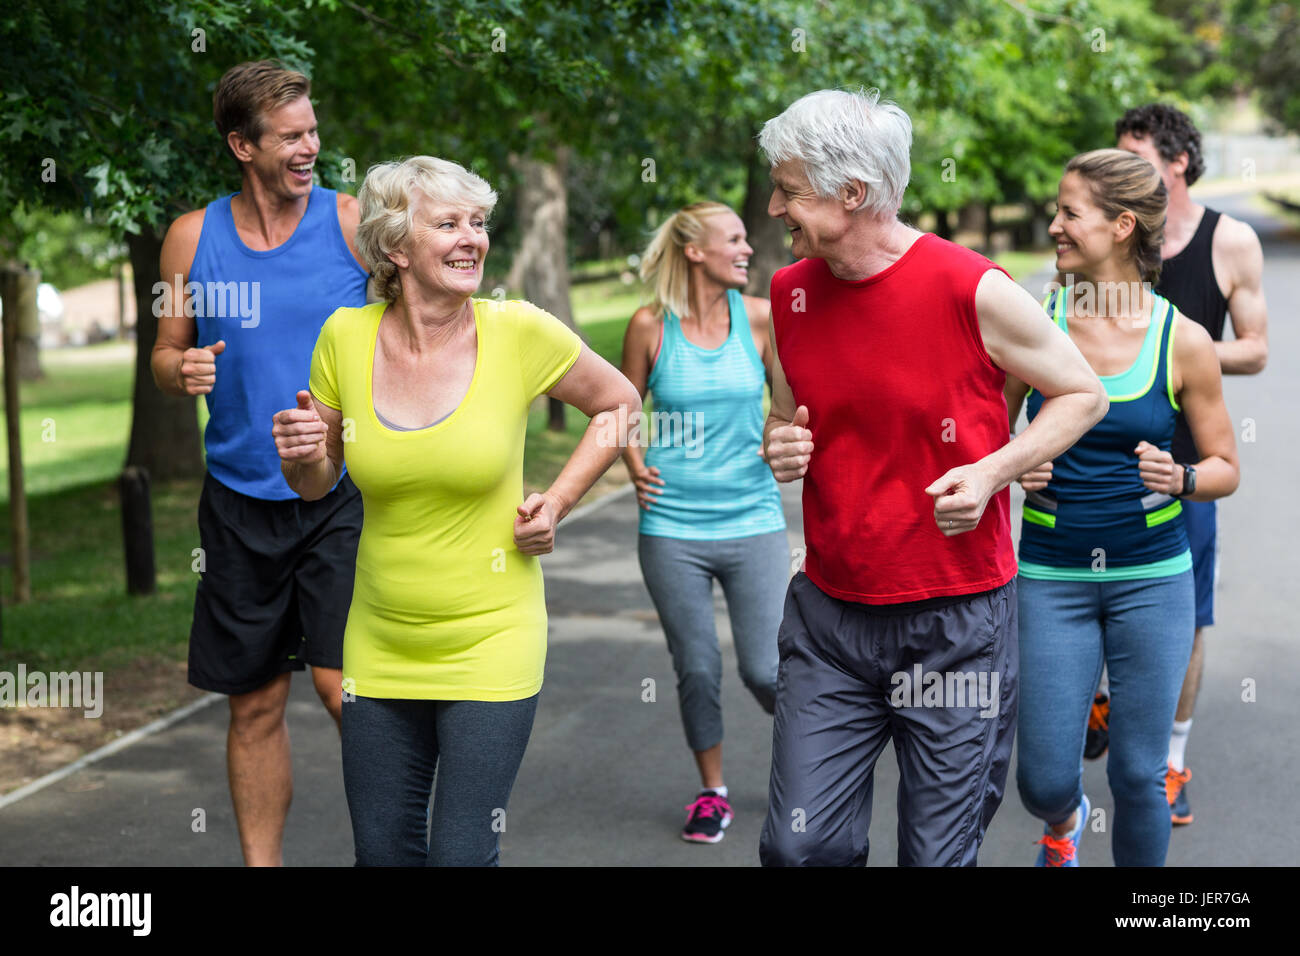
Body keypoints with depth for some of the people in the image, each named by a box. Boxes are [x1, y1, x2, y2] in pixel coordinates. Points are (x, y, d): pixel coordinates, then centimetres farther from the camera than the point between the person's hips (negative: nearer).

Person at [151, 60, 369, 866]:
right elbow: (166, 354, 12)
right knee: (256, 705, 9)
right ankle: (260, 862, 23)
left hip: (342, 494, -2)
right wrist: (181, 370, -11)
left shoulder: (351, 222, -4)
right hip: (241, 501, 3)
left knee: (343, 683, -14)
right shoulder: (193, 237, 3)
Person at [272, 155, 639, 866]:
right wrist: (300, 455, -13)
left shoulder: (520, 332, -11)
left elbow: (617, 403, 7)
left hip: (489, 645, -3)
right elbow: (318, 483, 9)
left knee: (462, 855, -3)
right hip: (380, 645, 3)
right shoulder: (346, 336, -5)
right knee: (382, 852, 12)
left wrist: (558, 501, -3)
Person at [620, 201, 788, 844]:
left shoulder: (760, 317, -1)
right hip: (672, 527, 0)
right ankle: (712, 793, 27)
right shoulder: (651, 326, -2)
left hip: (752, 520, 0)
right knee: (697, 670, 6)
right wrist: (635, 465, -4)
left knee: (764, 670, -2)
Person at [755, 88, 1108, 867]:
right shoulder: (790, 292, 3)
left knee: (940, 853, 5)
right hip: (828, 619, 4)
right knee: (800, 848, 2)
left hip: (956, 625, -4)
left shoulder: (973, 290, -13)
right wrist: (780, 445, -4)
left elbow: (1083, 395, -1)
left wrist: (992, 471, -15)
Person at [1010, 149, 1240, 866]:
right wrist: (1013, 469, -12)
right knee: (1044, 780, 3)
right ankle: (1063, 825, 41)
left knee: (1139, 774, 4)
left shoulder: (1181, 342, -5)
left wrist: (1180, 478, -16)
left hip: (1151, 577, -1)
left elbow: (1225, 468, 4)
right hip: (1051, 574, 1)